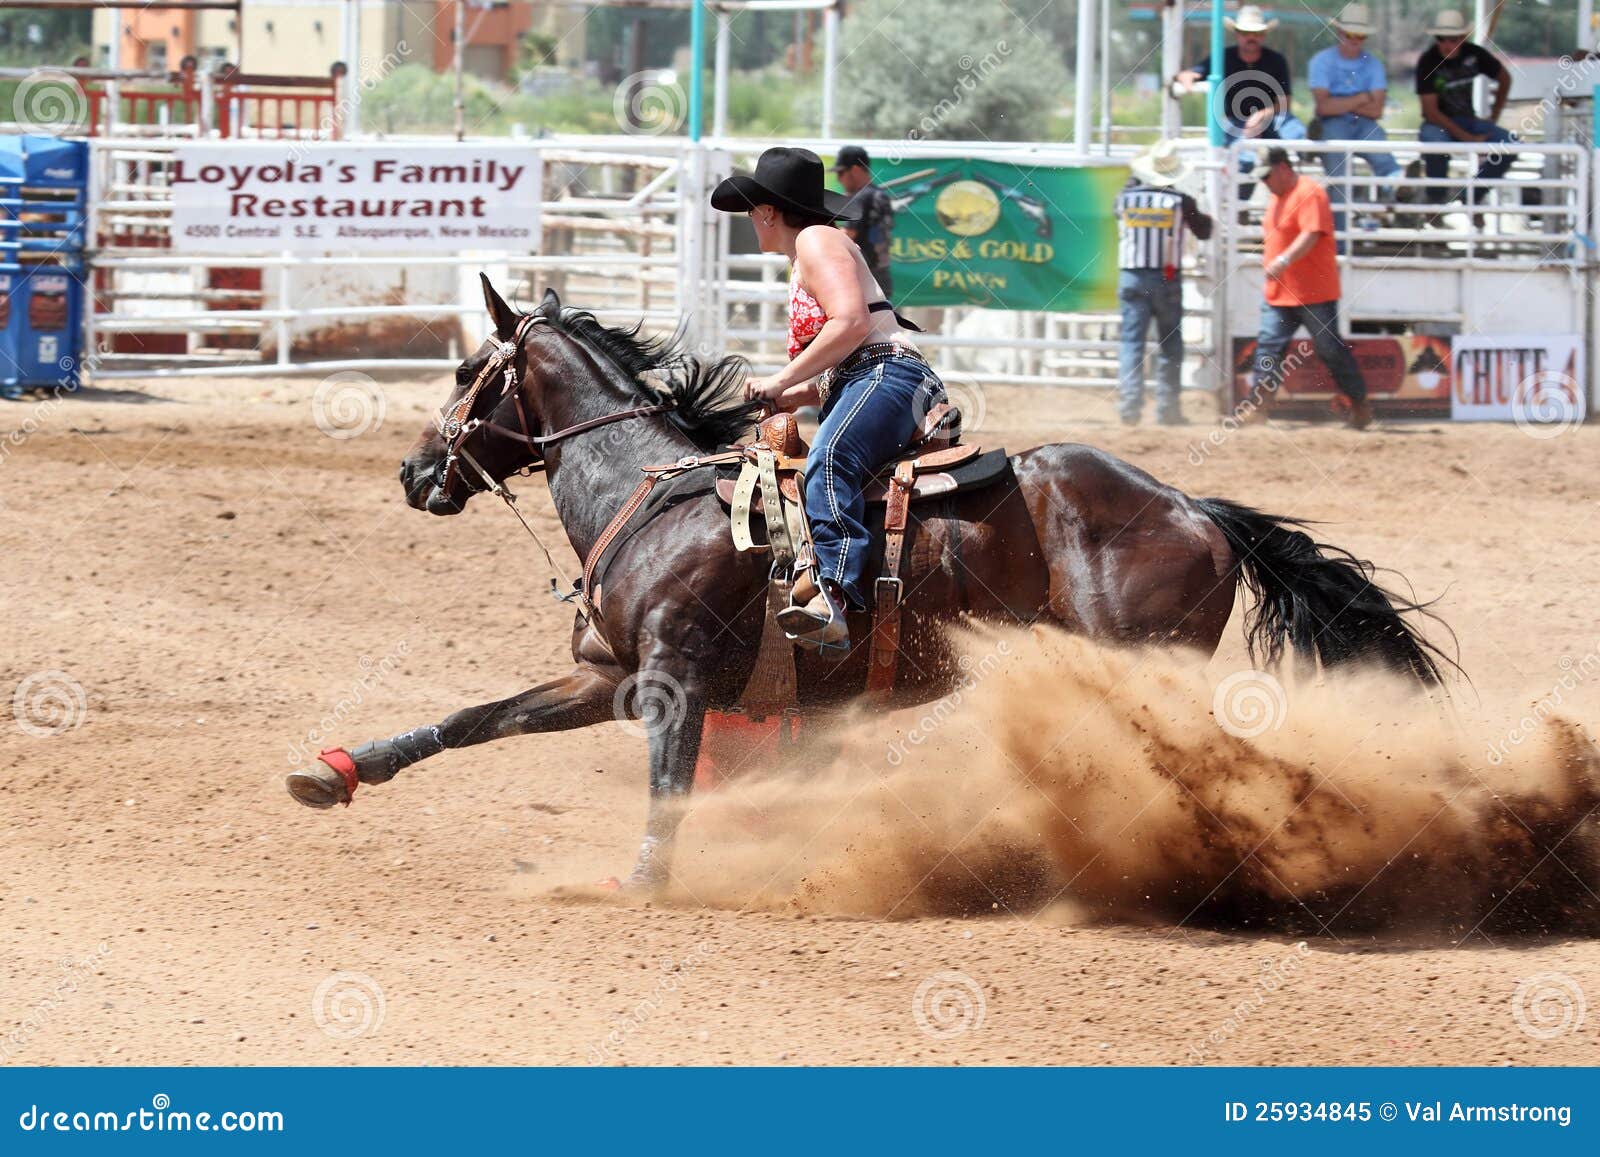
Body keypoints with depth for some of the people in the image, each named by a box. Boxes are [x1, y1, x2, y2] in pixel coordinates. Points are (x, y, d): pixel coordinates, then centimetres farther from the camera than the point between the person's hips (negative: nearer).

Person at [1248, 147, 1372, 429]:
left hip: (1314, 295, -8)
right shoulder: (1277, 197, 15)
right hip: (1279, 295, 9)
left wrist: (1283, 261, -38)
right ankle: (1257, 405, -2)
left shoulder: (1309, 194, -15)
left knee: (1331, 350, -1)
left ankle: (1360, 404, 10)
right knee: (1268, 347, -1)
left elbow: (1311, 235, -28)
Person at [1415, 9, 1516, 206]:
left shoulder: (1474, 54, -4)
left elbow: (1504, 78, 14)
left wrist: (1494, 117, 9)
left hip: (1467, 120, 4)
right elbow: (1431, 111, -18)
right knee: (1433, 141, -40)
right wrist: (1467, 137, -24)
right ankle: (1437, 200, -18)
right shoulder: (1428, 62, -15)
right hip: (1438, 123, -4)